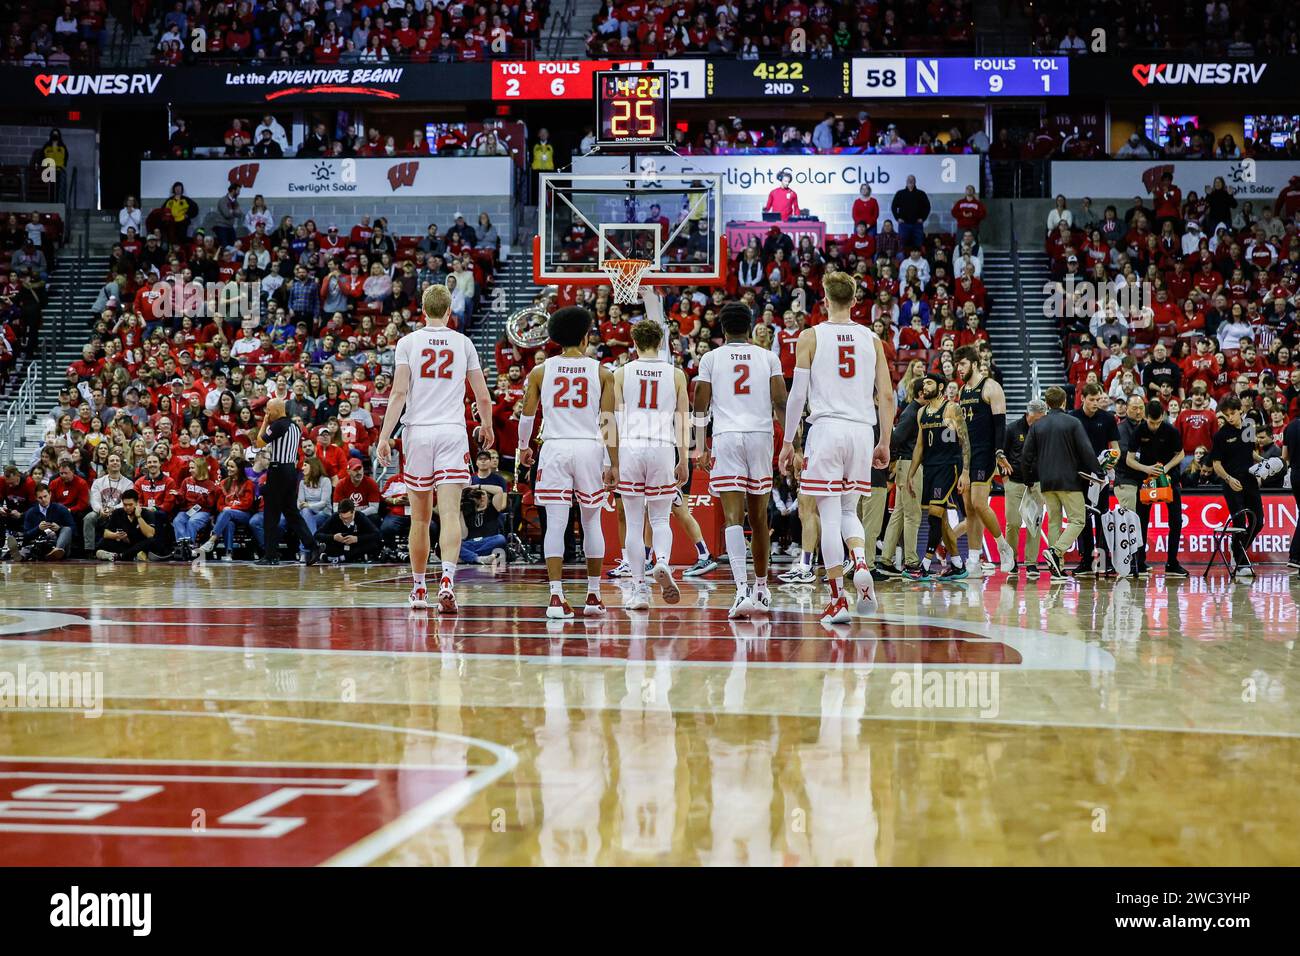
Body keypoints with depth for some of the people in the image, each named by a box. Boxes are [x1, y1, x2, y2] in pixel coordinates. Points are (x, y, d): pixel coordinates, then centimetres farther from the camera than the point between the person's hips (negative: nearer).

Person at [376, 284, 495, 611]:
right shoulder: (463, 343, 7)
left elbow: (399, 392, -7)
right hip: (453, 433, 0)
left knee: (420, 517, 12)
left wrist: (385, 436, -7)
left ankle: (419, 589, 21)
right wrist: (487, 426, 29)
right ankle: (447, 581, -27)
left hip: (417, 431, 0)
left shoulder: (408, 342, 3)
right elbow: (483, 396, 11)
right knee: (450, 514, -8)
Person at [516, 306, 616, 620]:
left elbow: (527, 417, 9)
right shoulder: (602, 372, 3)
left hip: (555, 449, 0)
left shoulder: (540, 371, 4)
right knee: (592, 522, 12)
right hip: (589, 449, 0)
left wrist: (524, 448, 27)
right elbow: (608, 421, -2)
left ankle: (556, 598, -8)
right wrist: (614, 464, 0)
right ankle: (594, 596, 17)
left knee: (555, 524, -1)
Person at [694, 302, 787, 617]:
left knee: (733, 516, -8)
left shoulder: (711, 358, 6)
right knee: (759, 518, 14)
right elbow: (781, 402, 2)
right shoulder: (768, 357, 9)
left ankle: (742, 591, -23)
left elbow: (700, 406, 3)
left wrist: (700, 447, 11)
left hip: (726, 437, -2)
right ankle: (761, 591, 25)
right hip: (761, 437, 2)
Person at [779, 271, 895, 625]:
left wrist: (788, 441, 4)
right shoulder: (871, 339, 9)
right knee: (849, 509, 19)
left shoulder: (811, 336, 0)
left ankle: (838, 598, -2)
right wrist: (885, 443, 14)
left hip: (826, 429, -3)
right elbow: (886, 395, 6)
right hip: (862, 430, 3)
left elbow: (798, 394, -3)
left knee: (829, 515, 0)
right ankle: (861, 563, -8)